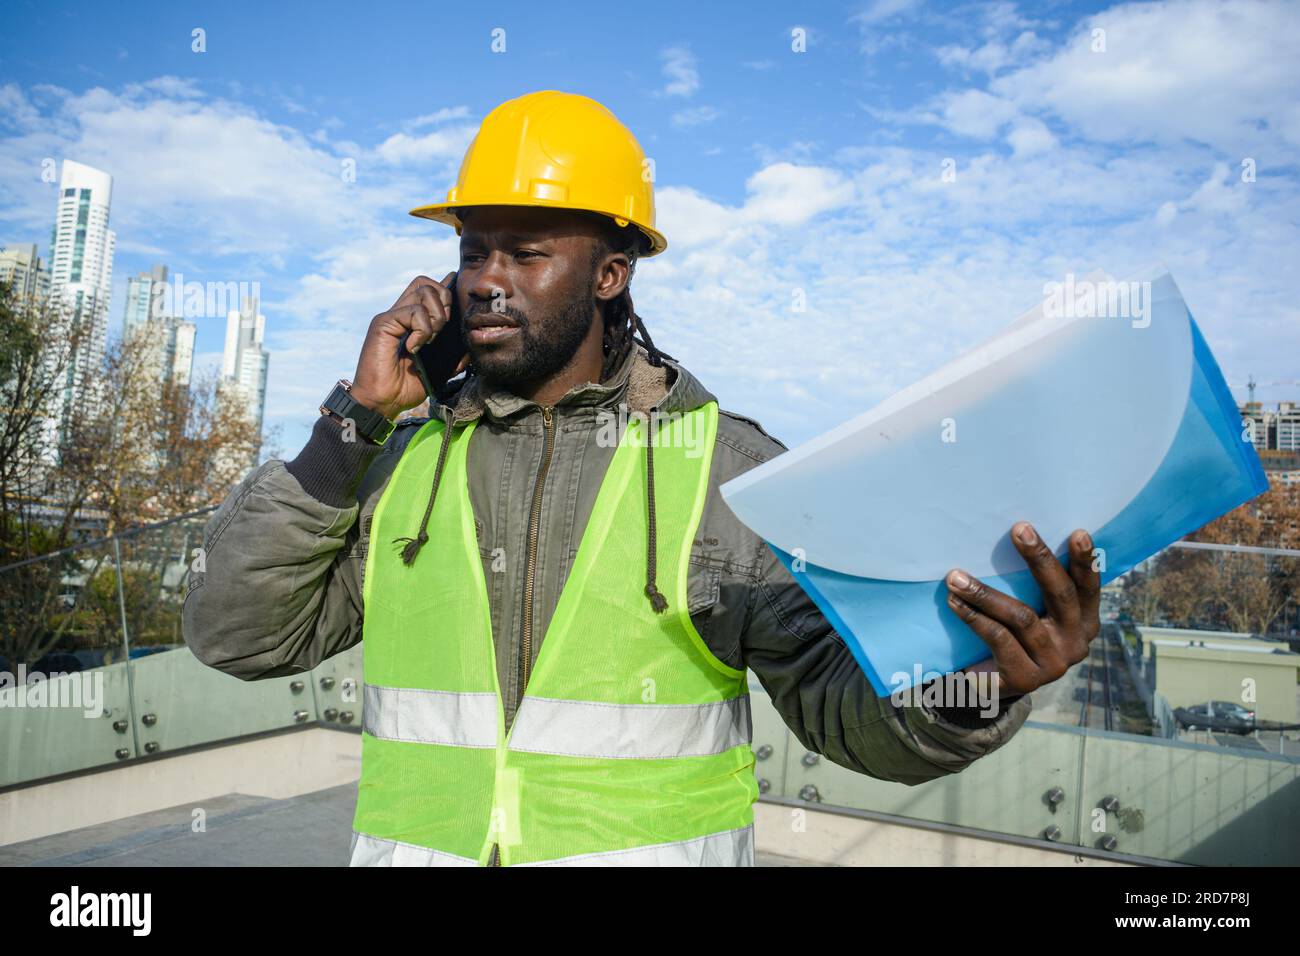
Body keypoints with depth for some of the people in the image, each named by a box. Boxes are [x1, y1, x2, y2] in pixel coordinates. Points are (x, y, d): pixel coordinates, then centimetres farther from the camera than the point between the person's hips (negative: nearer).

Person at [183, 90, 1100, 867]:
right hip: (414, 842, 2)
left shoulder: (729, 467, -7)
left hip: (658, 843, -2)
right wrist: (355, 418, -10)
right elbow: (236, 632, -4)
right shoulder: (400, 455, 0)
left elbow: (837, 695, -10)